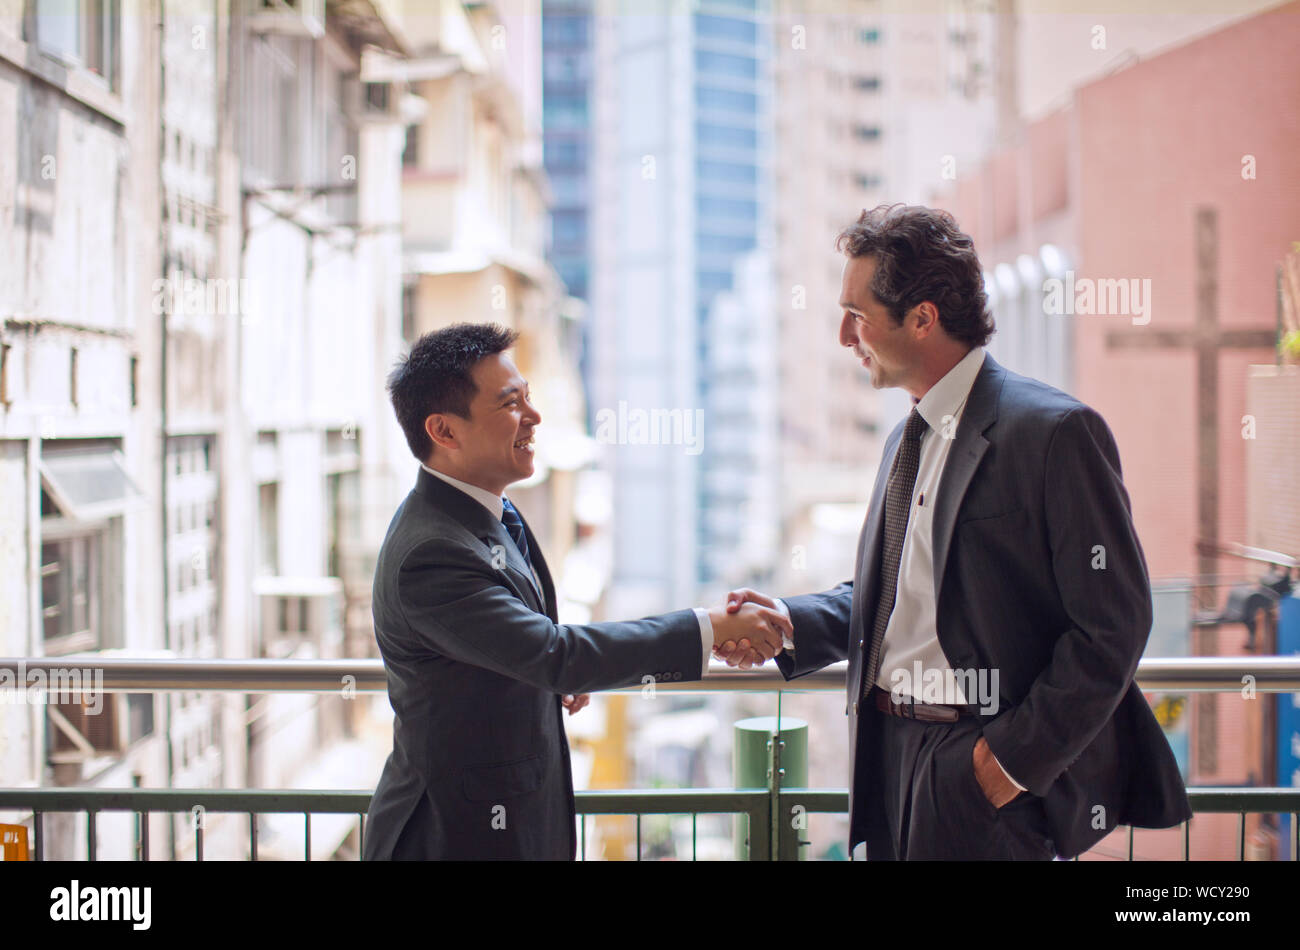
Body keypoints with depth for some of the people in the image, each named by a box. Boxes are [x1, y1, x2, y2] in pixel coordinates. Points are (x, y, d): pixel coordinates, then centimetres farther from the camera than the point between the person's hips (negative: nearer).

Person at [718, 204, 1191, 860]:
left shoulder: (1055, 432, -13)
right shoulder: (908, 438, 14)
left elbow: (1114, 623, -15)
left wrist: (1016, 757, -17)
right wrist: (790, 623, 3)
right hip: (891, 752, 7)